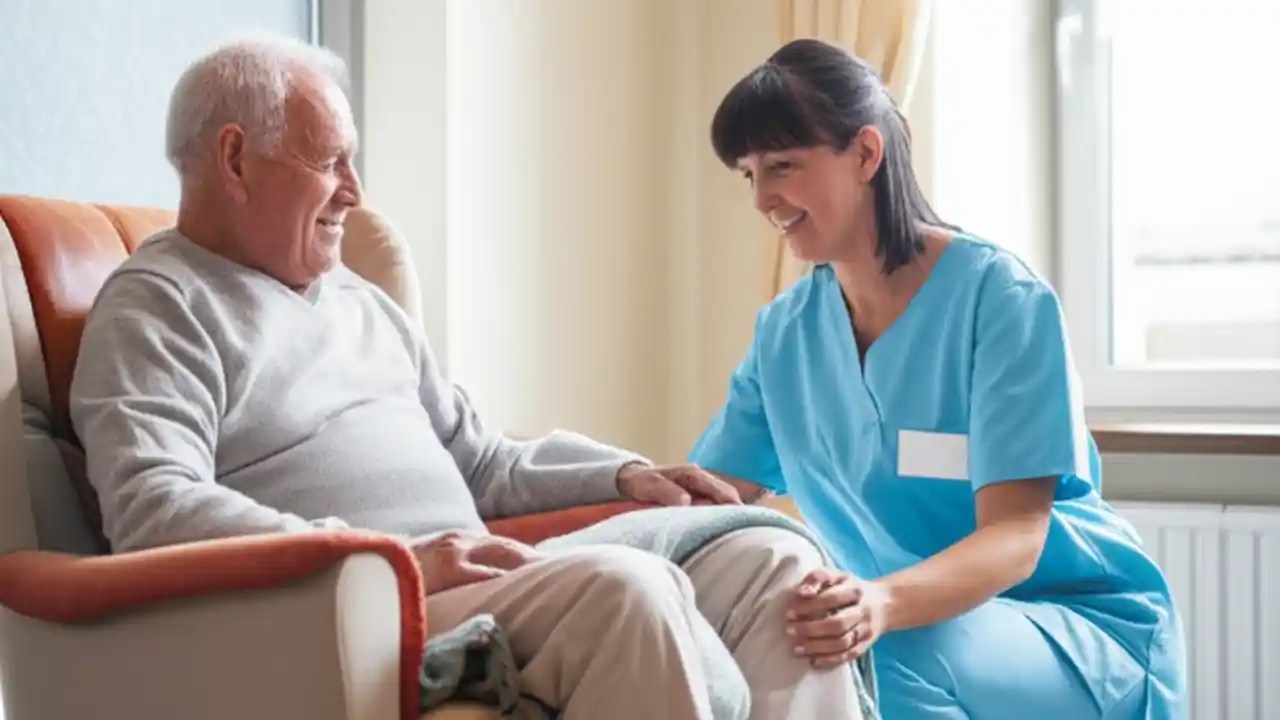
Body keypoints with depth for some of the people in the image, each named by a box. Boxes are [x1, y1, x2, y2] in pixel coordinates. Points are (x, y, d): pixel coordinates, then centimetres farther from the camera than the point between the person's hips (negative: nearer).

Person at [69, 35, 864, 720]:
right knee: (620, 583, -33)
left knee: (774, 559, -5)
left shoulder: (357, 297, 25)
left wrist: (623, 472, 10)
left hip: (485, 585, 8)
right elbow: (151, 508, -18)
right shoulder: (158, 307, 0)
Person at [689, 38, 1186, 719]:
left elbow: (1014, 540, -21)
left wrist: (885, 603, -41)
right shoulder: (785, 330, 3)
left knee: (882, 662, -35)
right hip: (914, 614, 5)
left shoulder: (1001, 298, -15)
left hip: (1081, 625, -5)